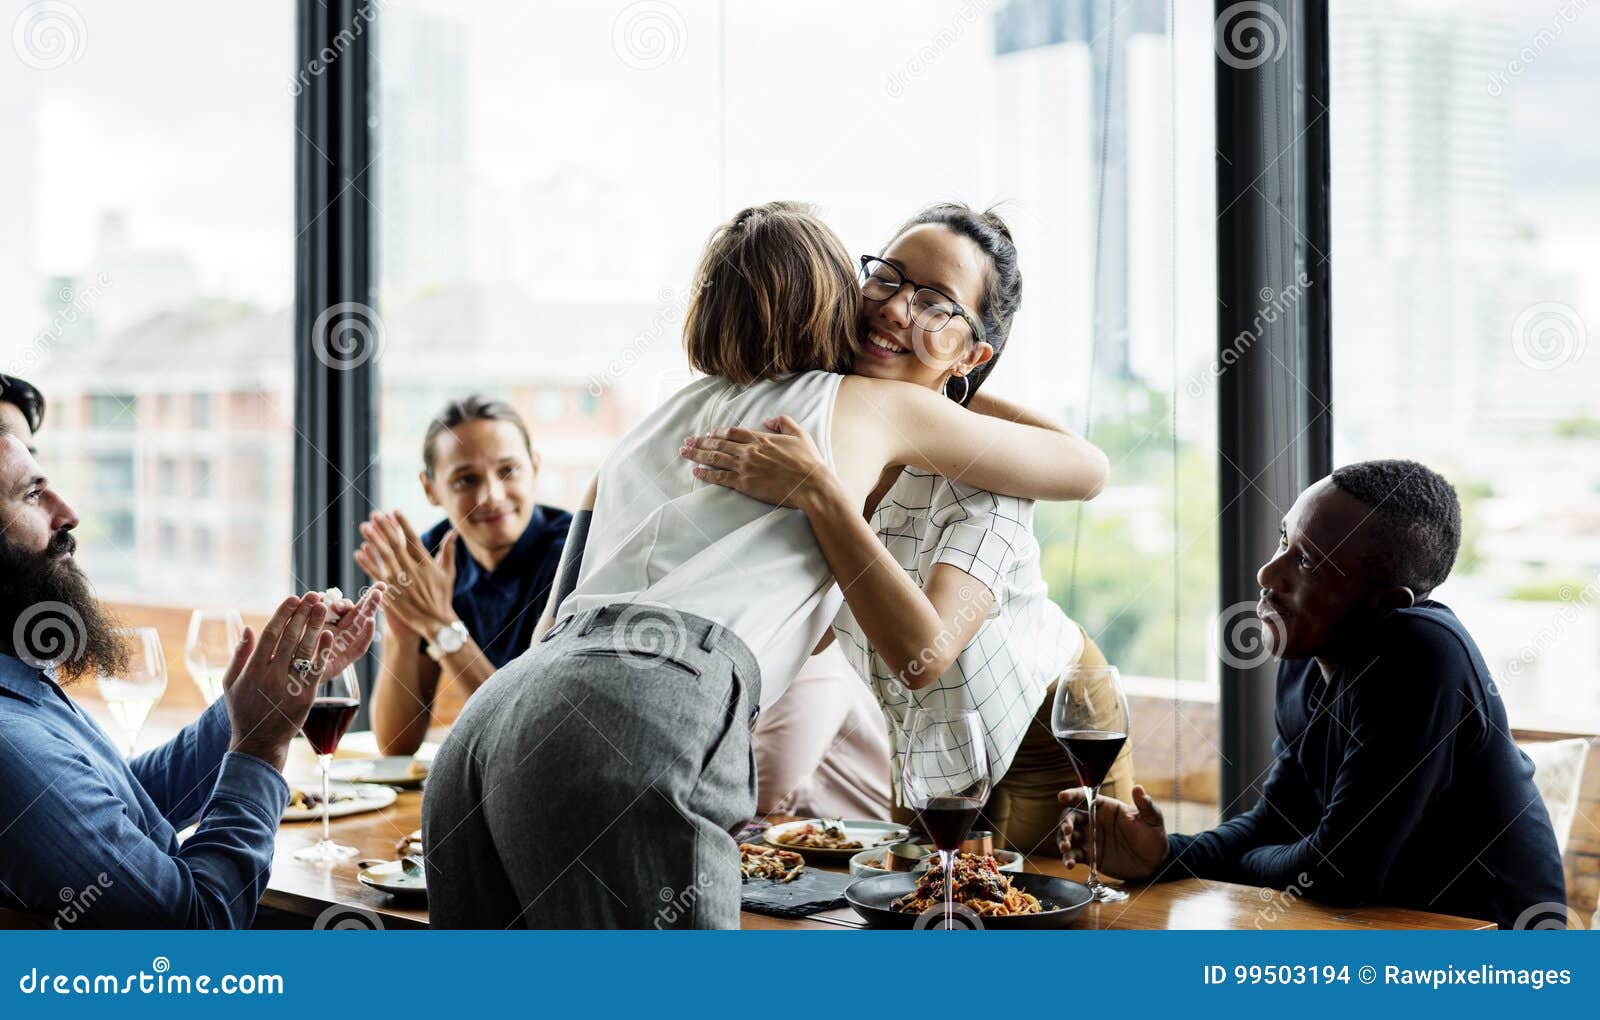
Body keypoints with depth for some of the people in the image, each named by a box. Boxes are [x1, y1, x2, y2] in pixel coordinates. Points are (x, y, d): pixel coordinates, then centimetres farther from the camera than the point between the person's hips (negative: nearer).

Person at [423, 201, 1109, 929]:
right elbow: (1083, 467, 33)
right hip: (641, 726, -6)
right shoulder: (864, 406, 20)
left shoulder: (648, 429, 33)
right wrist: (967, 400, 52)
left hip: (485, 724, 7)